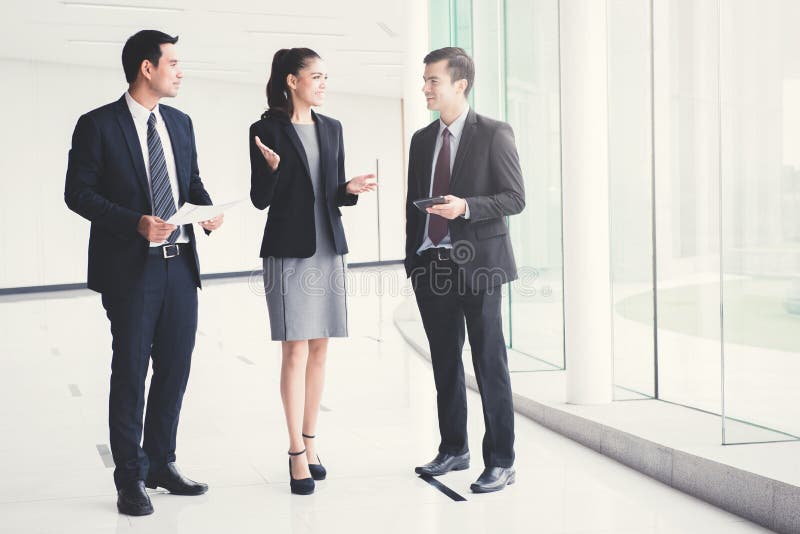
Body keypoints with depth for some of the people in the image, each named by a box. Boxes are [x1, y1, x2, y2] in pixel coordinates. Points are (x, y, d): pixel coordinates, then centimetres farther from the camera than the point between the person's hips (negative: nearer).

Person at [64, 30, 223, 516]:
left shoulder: (181, 124, 12)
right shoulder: (98, 126, -6)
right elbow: (78, 193, -9)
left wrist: (207, 209, -3)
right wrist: (135, 223, -20)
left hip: (180, 263, 6)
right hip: (131, 268, -6)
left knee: (175, 369, 11)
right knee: (130, 374, 2)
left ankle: (161, 463, 26)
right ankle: (130, 479, 13)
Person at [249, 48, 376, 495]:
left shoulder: (332, 129, 12)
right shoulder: (268, 130, -4)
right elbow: (260, 199, -4)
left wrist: (350, 189, -4)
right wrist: (271, 168, -22)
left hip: (329, 248, 6)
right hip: (288, 251, -5)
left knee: (319, 349, 8)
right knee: (295, 350, -6)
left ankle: (310, 442, 17)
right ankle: (297, 455, -2)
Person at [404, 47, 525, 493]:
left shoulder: (493, 134, -4)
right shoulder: (422, 140, 13)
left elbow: (515, 198, -7)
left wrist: (466, 206, -22)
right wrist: (412, 257, 11)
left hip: (477, 263, -6)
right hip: (430, 264, 6)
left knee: (489, 363, -2)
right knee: (445, 361, 13)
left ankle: (501, 462, 4)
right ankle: (454, 450, 25)